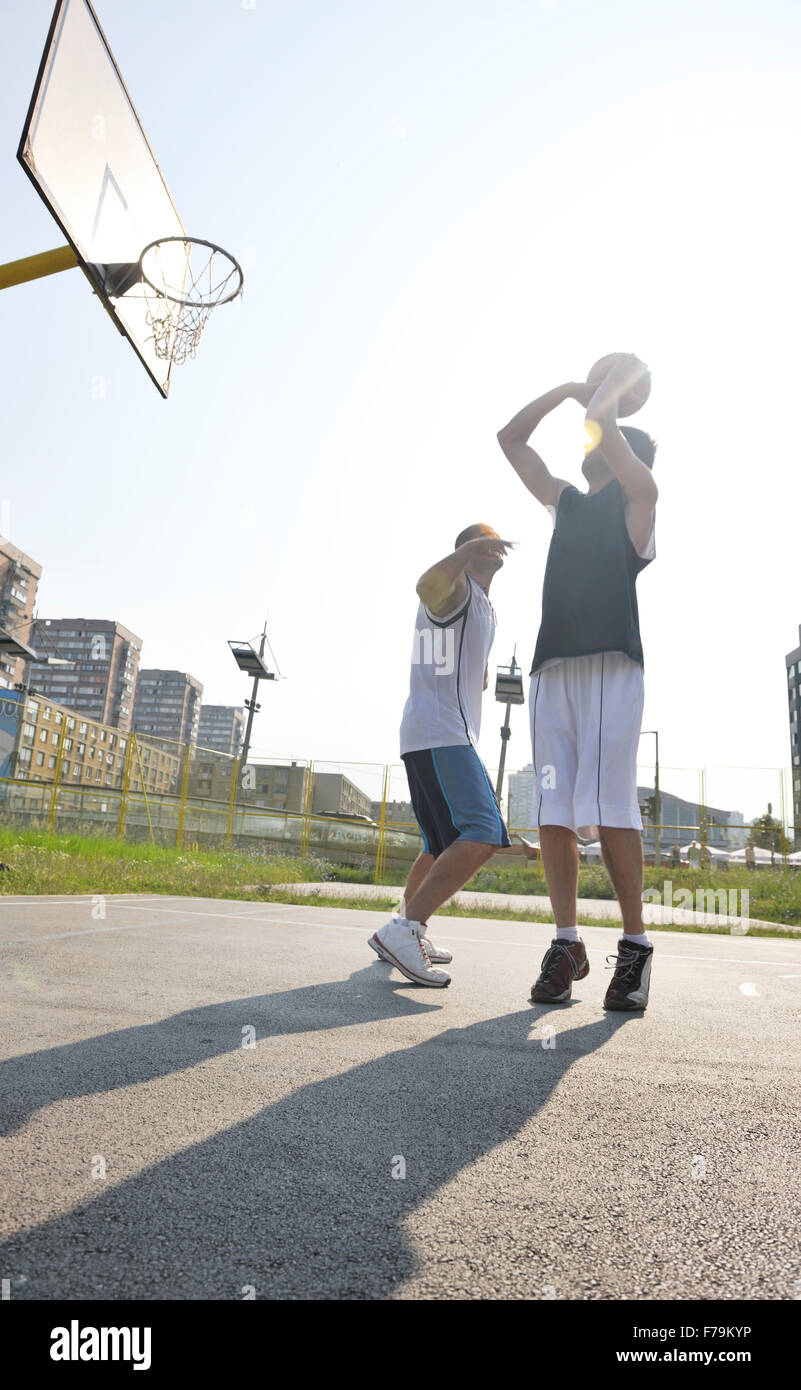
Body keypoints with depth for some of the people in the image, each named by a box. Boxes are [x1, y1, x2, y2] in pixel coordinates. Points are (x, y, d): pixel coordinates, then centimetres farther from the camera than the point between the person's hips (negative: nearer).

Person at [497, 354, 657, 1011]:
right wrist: (567, 388, 28)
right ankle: (567, 944, 4)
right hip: (552, 667, 5)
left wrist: (608, 389, 17)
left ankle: (635, 945, -1)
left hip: (612, 665, -5)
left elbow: (603, 423, -3)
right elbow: (510, 438, 31)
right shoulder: (566, 501, 27)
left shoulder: (639, 498, 12)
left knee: (609, 808, -13)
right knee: (553, 811, -3)